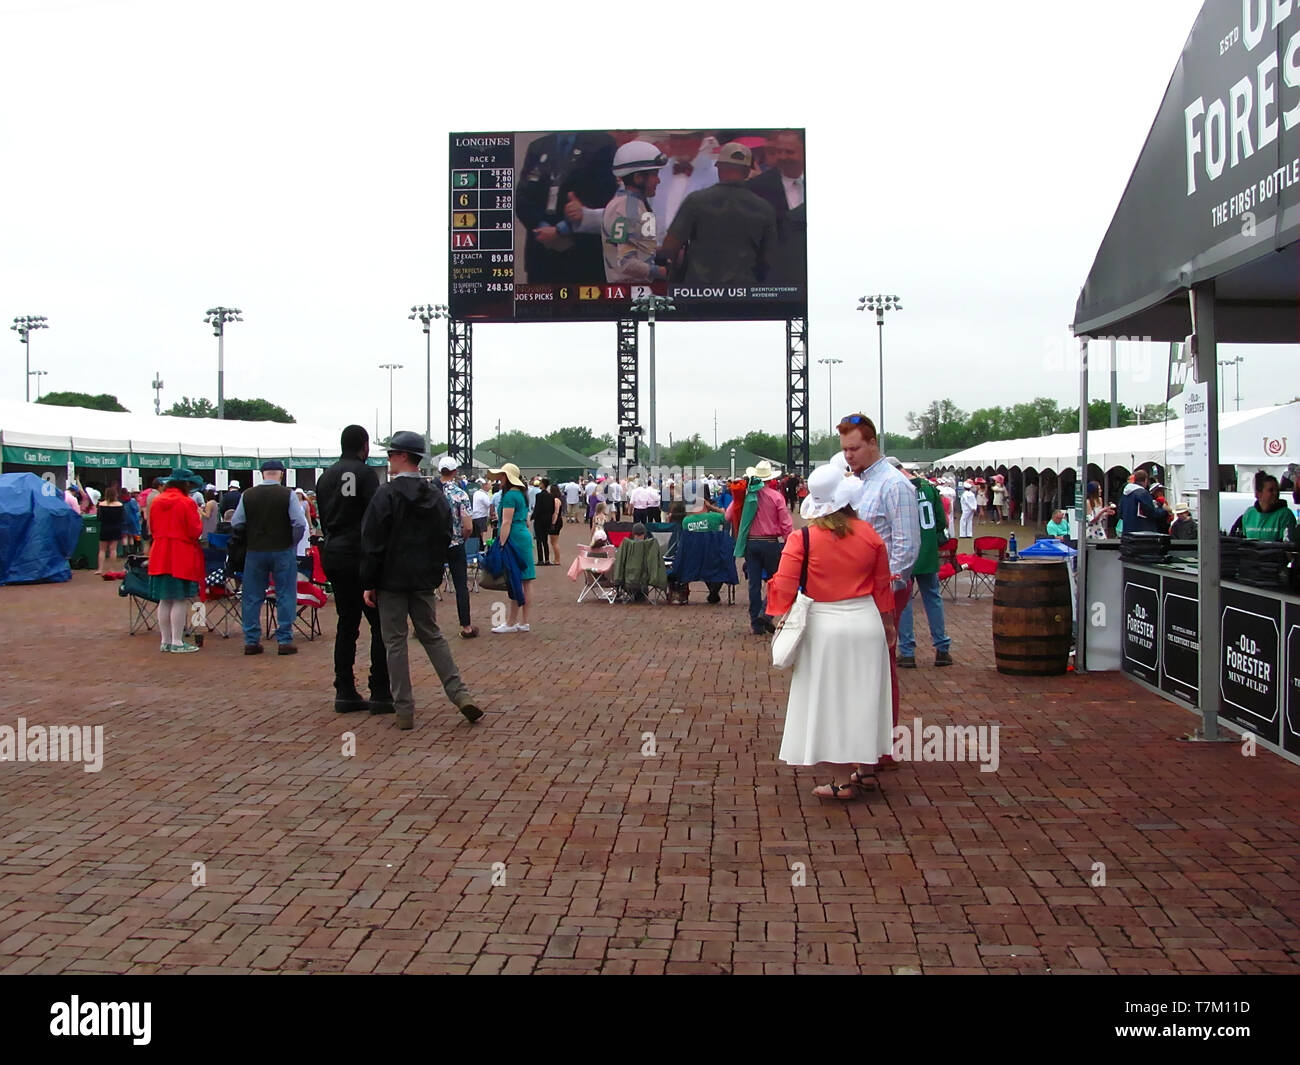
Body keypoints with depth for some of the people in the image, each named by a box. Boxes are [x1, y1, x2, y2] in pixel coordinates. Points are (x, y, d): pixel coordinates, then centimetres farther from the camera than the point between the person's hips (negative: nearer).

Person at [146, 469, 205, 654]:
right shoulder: (187, 502, -12)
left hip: (160, 557, 6)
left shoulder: (156, 501, 7)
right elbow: (195, 532, -12)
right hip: (182, 557, -6)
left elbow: (152, 529, 15)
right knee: (180, 600, -2)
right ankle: (177, 642, -2)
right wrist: (199, 519, 6)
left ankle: (165, 641, 16)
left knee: (165, 600, 11)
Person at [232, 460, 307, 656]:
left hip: (255, 551, 2)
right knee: (285, 596, 5)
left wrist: (249, 540, 14)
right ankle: (284, 641, 3)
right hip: (282, 551, -2)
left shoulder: (248, 495, -1)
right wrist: (292, 542, 2)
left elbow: (236, 523, 0)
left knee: (252, 597, 10)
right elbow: (300, 523, -14)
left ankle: (251, 641, 13)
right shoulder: (287, 495, -9)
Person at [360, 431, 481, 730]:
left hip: (391, 580, -5)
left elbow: (372, 543, -13)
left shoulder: (386, 495, -13)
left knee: (395, 642, 2)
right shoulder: (437, 496, 6)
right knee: (432, 636, 15)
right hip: (424, 579, 5)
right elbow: (445, 539, 10)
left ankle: (404, 710, 5)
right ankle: (459, 694, 6)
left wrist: (368, 583, -7)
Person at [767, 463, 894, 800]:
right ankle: (866, 769, 28)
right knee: (863, 694, 16)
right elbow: (883, 585, 7)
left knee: (830, 699, 6)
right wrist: (888, 623, 19)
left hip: (824, 627, -3)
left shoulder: (802, 539, -11)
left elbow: (784, 587, -14)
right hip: (866, 622, 3)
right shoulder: (869, 535, -2)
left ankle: (842, 781, 10)